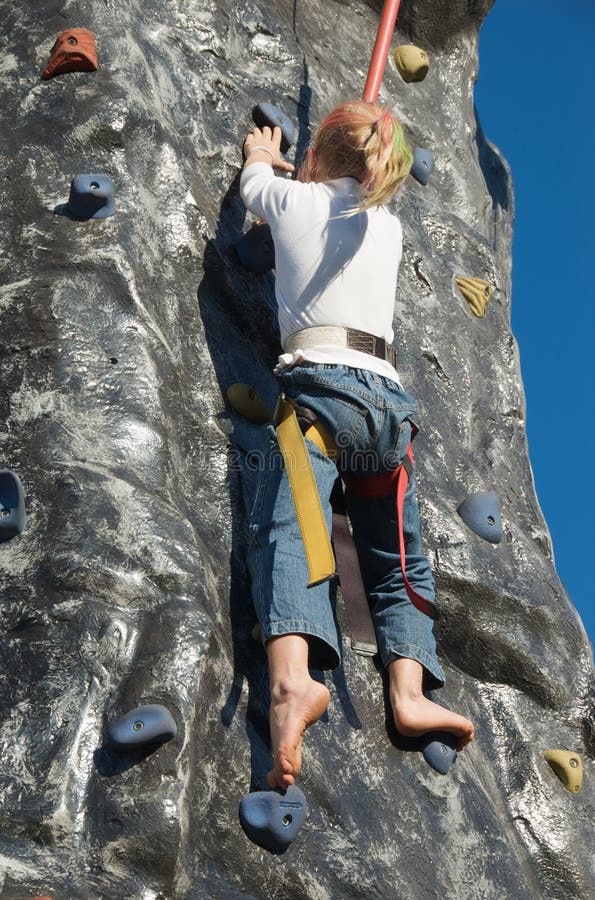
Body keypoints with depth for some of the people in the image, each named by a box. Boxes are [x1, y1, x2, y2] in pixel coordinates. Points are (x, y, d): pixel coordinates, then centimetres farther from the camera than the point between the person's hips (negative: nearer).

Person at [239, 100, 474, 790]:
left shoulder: (295, 201, 14)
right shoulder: (389, 227, 24)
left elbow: (254, 182, 37)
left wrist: (262, 155, 60)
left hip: (320, 384, -5)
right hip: (388, 395, 5)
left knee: (284, 532, -22)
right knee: (400, 563, 12)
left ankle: (292, 679, -46)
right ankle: (410, 689, -9)